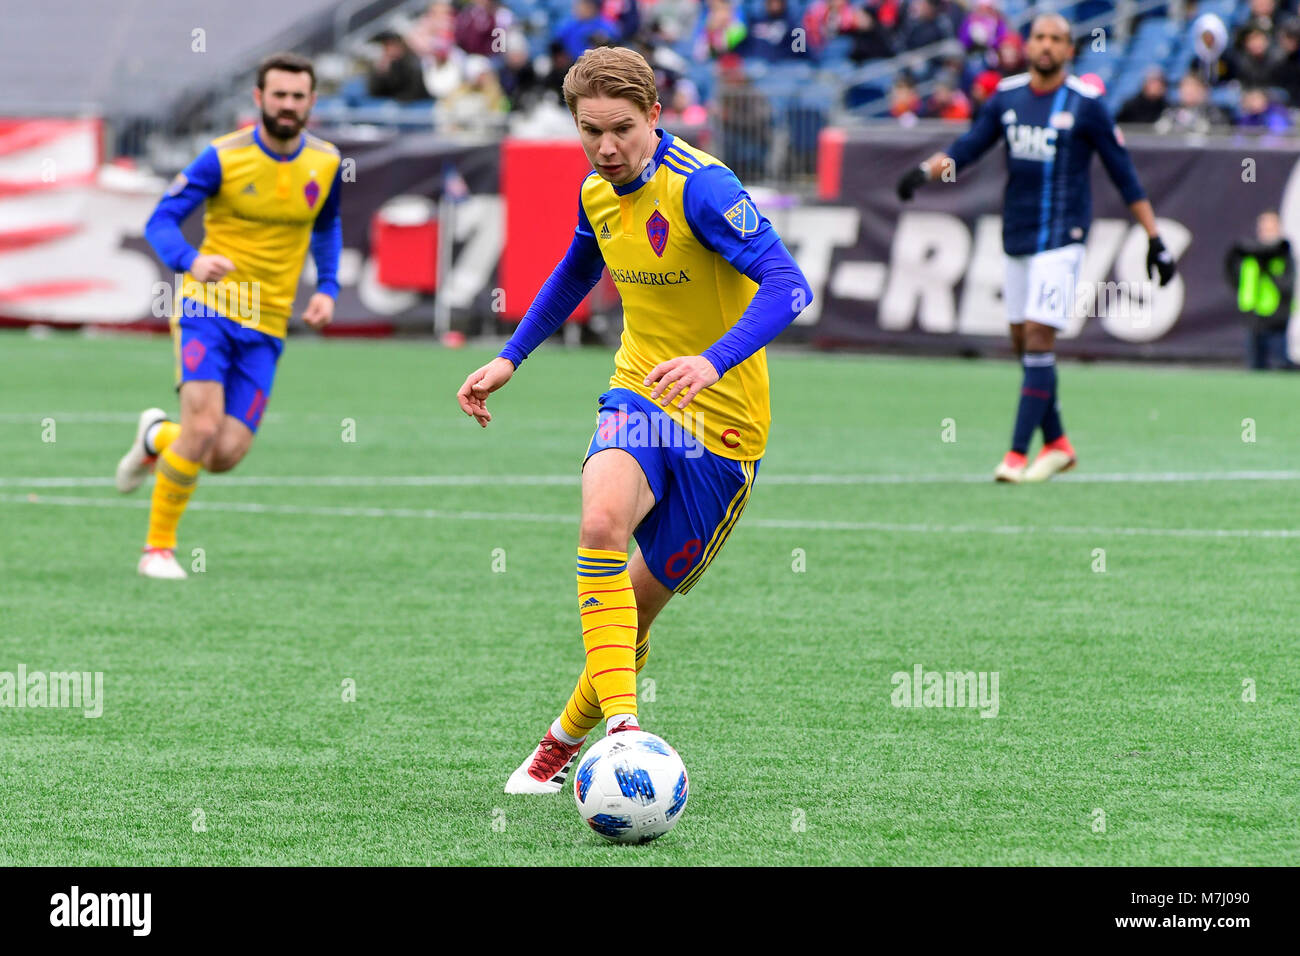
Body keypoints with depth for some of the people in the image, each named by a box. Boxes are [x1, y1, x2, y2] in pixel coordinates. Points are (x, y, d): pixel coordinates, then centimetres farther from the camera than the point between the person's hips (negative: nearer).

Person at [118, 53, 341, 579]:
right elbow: (160, 222, -10)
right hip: (209, 304, -4)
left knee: (226, 454, -5)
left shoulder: (325, 163, 3)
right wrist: (192, 260, -31)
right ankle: (158, 548, -3)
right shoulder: (224, 158, -11)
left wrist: (327, 289, 6)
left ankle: (158, 437, 30)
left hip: (267, 324, 4)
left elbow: (327, 228, 22)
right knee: (204, 426, -21)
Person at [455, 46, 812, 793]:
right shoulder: (598, 194, 3)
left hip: (721, 421, -5)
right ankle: (621, 724, -34)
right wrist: (510, 359, 23)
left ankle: (568, 736, 29)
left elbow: (788, 286, -31)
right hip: (637, 390, 5)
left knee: (641, 600, 3)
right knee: (603, 519, -28)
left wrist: (713, 361, -44)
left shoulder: (700, 187, -21)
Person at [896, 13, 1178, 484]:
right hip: (1016, 235, 5)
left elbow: (1123, 174, 0)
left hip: (1061, 238, -5)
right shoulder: (1006, 97, 7)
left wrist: (1154, 239, 1)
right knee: (1022, 341, 8)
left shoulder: (1085, 104, -5)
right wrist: (926, 170, -15)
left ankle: (1018, 454, -14)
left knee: (1038, 339, -13)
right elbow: (968, 148, 5)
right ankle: (1057, 444, 22)